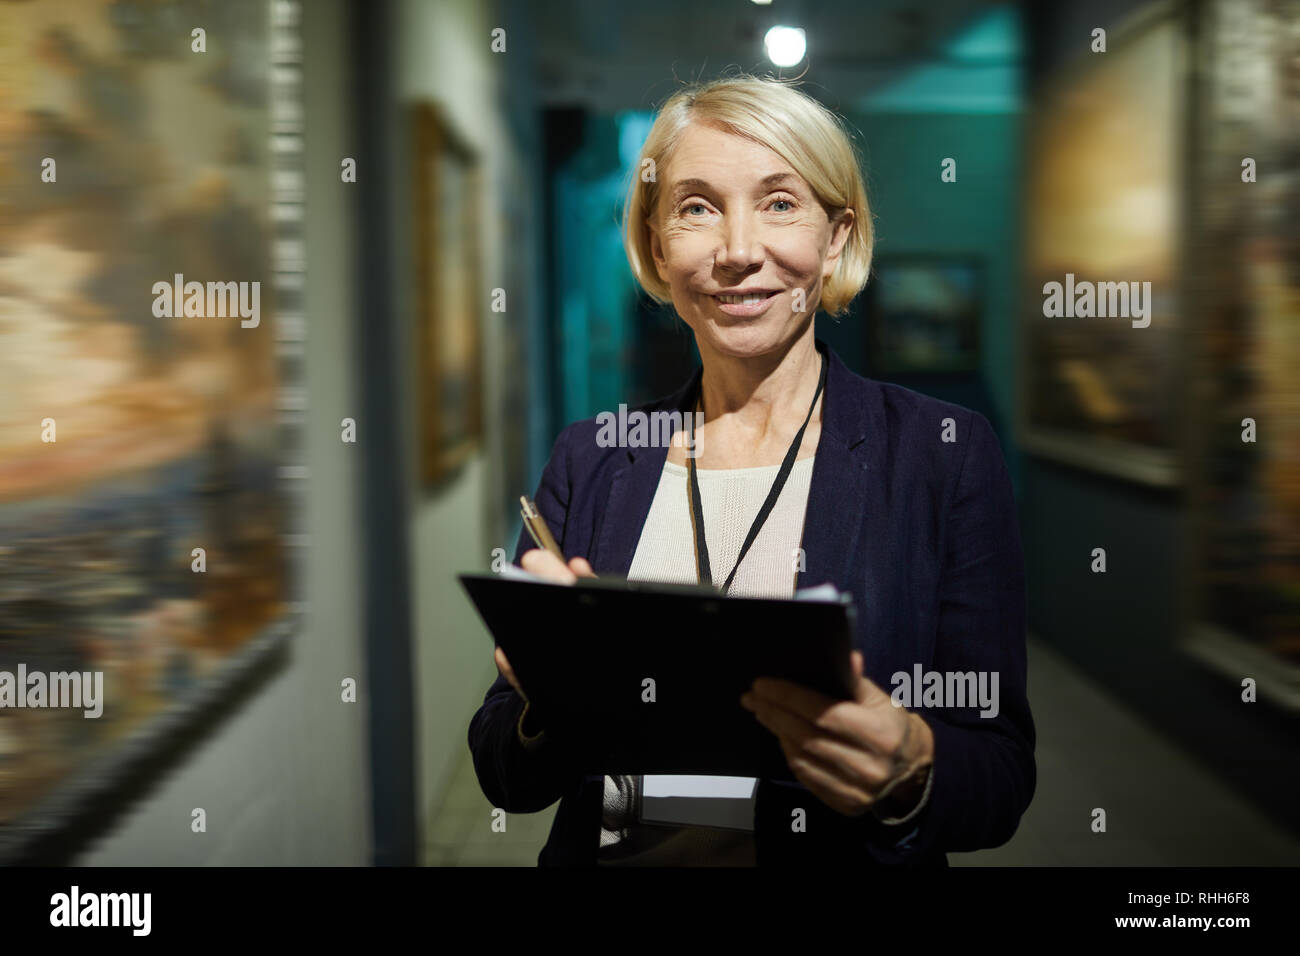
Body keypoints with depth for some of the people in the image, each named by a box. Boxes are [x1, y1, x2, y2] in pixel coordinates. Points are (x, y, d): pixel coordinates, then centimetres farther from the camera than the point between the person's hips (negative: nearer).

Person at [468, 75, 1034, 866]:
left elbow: (1003, 781, -3)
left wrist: (909, 767, -23)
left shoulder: (947, 452, -2)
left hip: (839, 860, -2)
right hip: (608, 854, 2)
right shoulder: (590, 460, 4)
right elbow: (504, 779, 5)